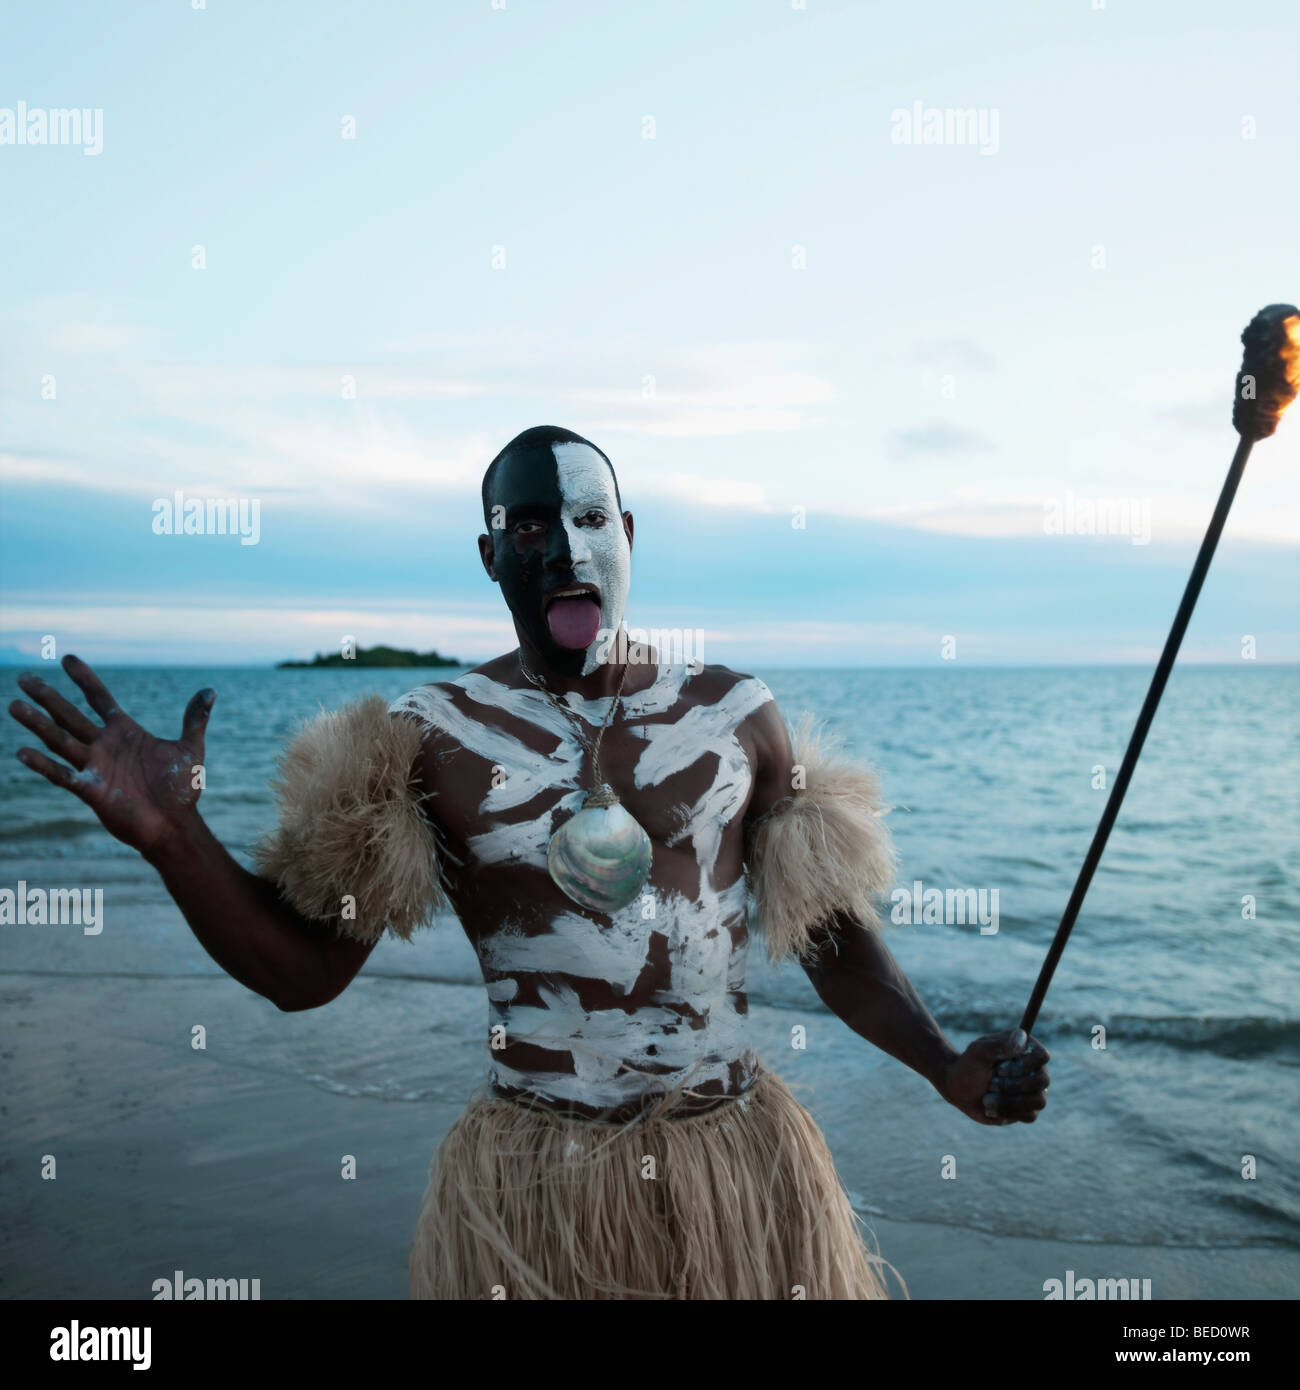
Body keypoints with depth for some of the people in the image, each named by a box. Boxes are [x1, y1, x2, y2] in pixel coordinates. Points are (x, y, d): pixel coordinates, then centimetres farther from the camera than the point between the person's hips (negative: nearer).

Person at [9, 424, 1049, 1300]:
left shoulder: (735, 714, -2)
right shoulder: (427, 740, -7)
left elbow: (830, 926, 5)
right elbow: (303, 968, -7)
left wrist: (948, 1067, -5)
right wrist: (170, 835, -20)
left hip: (743, 1172, 2)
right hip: (532, 1187, -1)